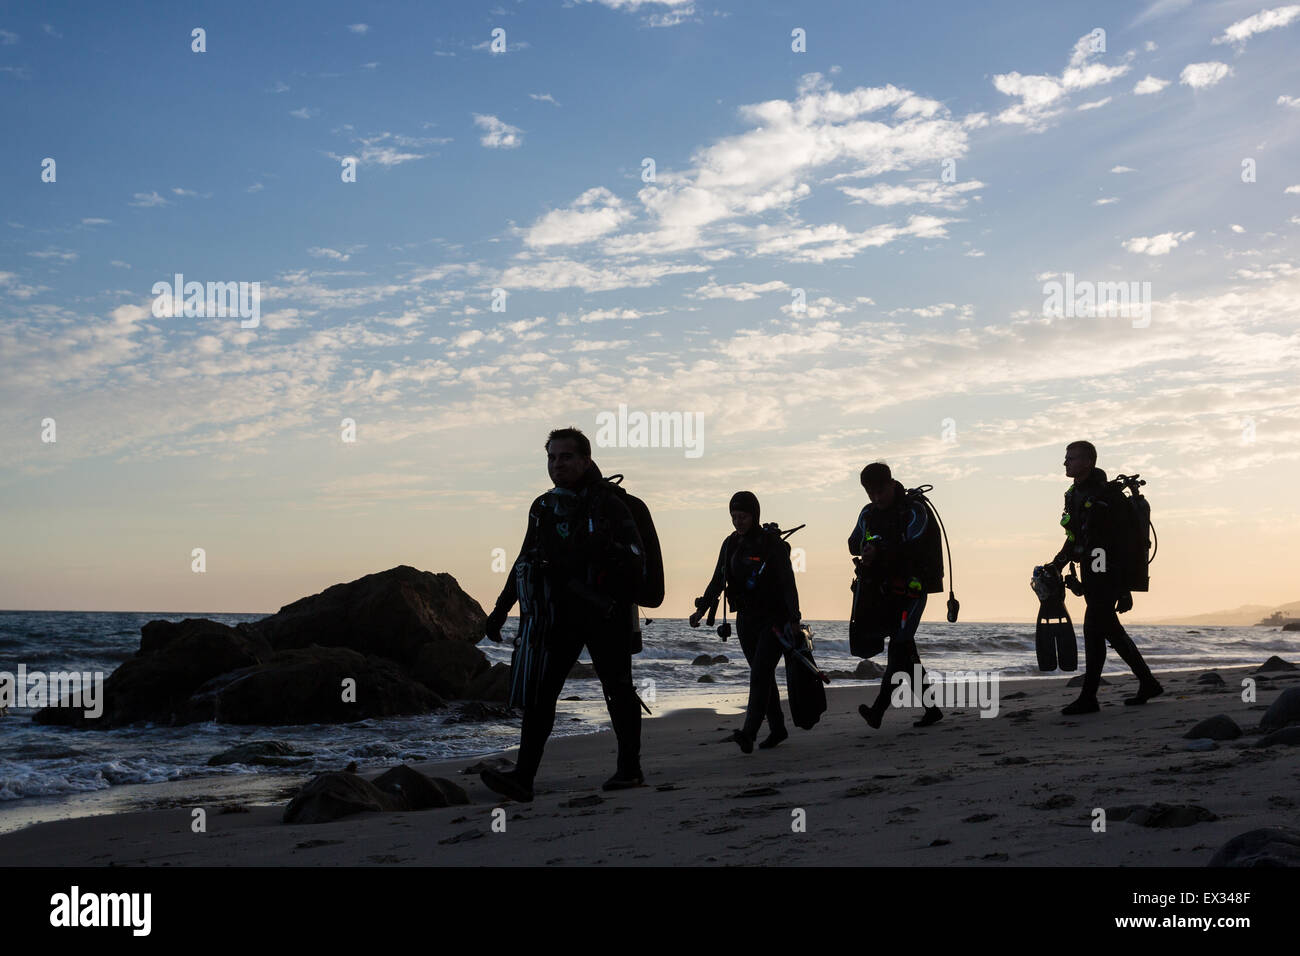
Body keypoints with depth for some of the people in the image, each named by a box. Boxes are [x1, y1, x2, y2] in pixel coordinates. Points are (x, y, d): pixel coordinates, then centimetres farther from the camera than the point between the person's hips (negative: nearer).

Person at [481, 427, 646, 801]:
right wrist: (502, 607, 19)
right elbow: (525, 561, 22)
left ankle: (630, 769, 21)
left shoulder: (609, 506, -4)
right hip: (560, 613, 4)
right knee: (538, 690, -6)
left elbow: (636, 563, -10)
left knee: (618, 691, 6)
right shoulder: (543, 508, 12)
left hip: (605, 615, -4)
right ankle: (523, 777, -10)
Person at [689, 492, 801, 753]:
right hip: (746, 620, 6)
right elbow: (717, 581, 11)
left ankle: (749, 733, -25)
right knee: (763, 675, 11)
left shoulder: (772, 543, -10)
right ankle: (777, 729, 22)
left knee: (760, 674, -16)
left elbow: (788, 583, -12)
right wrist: (702, 607, -2)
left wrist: (793, 619, -21)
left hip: (773, 618, -6)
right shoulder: (731, 544, 7)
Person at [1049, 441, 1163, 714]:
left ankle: (1088, 698, -8)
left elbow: (1122, 544, -17)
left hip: (1108, 574, -9)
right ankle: (1148, 684, 25)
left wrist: (1124, 589, -19)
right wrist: (1056, 566, 12)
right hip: (1090, 575, 9)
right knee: (1111, 631, 14)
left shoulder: (1107, 494, -14)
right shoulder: (1074, 495, 13)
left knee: (1093, 630, -11)